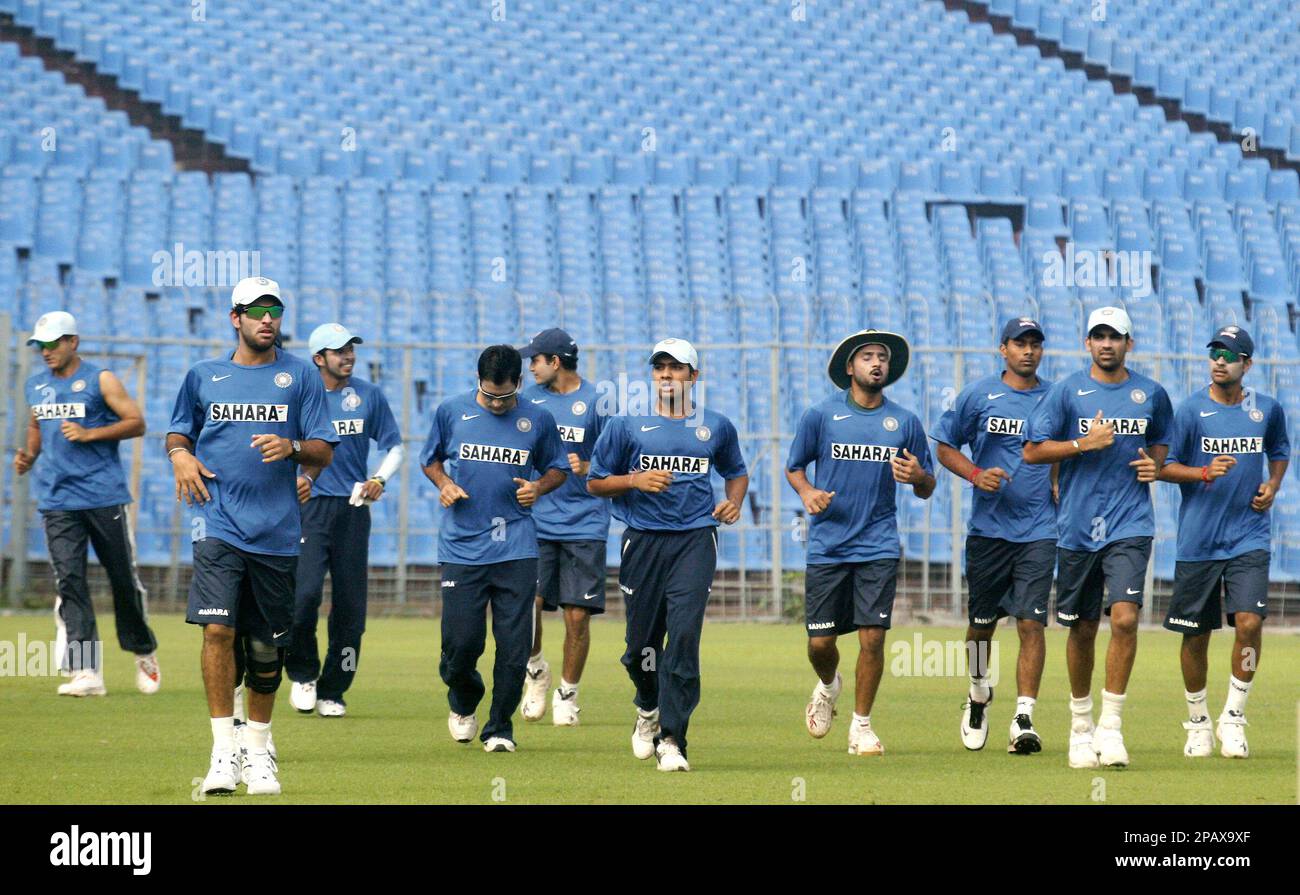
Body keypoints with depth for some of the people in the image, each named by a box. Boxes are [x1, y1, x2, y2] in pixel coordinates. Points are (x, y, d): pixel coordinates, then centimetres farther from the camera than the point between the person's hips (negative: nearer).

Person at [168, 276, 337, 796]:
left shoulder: (300, 377, 7)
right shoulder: (203, 376, 10)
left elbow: (324, 452, 5)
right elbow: (177, 430, 23)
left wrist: (292, 447, -16)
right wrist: (180, 454, 0)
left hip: (276, 531, 1)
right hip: (219, 523, -1)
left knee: (266, 646, 7)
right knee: (218, 629, -16)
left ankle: (257, 750, 23)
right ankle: (223, 752, -13)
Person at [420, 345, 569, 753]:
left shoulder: (538, 420, 4)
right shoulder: (451, 412, 3)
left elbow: (557, 469, 17)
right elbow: (431, 459, 17)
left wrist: (539, 487, -4)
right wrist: (444, 484, -3)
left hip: (516, 550, 0)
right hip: (462, 546, 0)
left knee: (514, 645, -5)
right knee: (461, 642, -4)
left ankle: (500, 728, 9)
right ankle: (464, 703, 28)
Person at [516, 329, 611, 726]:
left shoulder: (595, 402, -2)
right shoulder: (529, 399, 9)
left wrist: (587, 468, -17)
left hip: (584, 524, -2)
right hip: (536, 523, 2)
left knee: (578, 615, -2)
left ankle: (567, 694, 15)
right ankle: (535, 670, 15)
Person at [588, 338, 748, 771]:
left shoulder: (716, 426, 10)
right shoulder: (626, 424, 5)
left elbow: (736, 471, 27)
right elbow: (596, 482, 8)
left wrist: (734, 502, 6)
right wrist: (635, 480, -10)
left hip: (695, 541, 0)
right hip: (643, 540, 0)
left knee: (684, 637, -14)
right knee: (641, 641, 5)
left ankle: (671, 740, -14)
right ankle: (649, 709, 38)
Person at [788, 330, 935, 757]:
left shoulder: (905, 421, 5)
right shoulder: (821, 415, 1)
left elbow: (926, 489, 11)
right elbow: (794, 466, 11)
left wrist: (918, 476, -13)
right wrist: (807, 492, -11)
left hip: (878, 547, 0)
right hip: (827, 545, 0)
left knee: (872, 637, -8)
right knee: (820, 642, 1)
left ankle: (861, 726, 5)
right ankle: (828, 686, 36)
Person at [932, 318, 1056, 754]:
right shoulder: (978, 395, 3)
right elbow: (945, 446, 8)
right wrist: (976, 474, -10)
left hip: (1038, 531, 0)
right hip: (988, 526, 0)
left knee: (1031, 621, -11)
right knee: (982, 621, 10)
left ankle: (1024, 719, -12)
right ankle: (979, 694, 36)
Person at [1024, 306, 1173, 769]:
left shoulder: (1151, 393, 7)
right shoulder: (1067, 391, 0)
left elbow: (1162, 439, 25)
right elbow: (1032, 450, -1)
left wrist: (1155, 463, 3)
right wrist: (1084, 443, -13)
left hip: (1130, 524, 0)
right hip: (1078, 524, 0)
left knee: (1124, 617, -17)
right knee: (1082, 628, 8)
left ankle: (1111, 725, -9)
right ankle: (1080, 725, 25)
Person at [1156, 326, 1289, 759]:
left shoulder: (1267, 410, 5)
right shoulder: (1191, 410, -4)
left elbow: (1279, 450, 24)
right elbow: (1164, 466, -1)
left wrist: (1273, 485, 5)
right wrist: (1204, 472, -18)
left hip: (1249, 539, 1)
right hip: (1198, 540, -1)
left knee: (1249, 621, -16)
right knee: (1195, 635, 6)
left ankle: (1233, 718, -2)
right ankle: (1198, 723, 24)